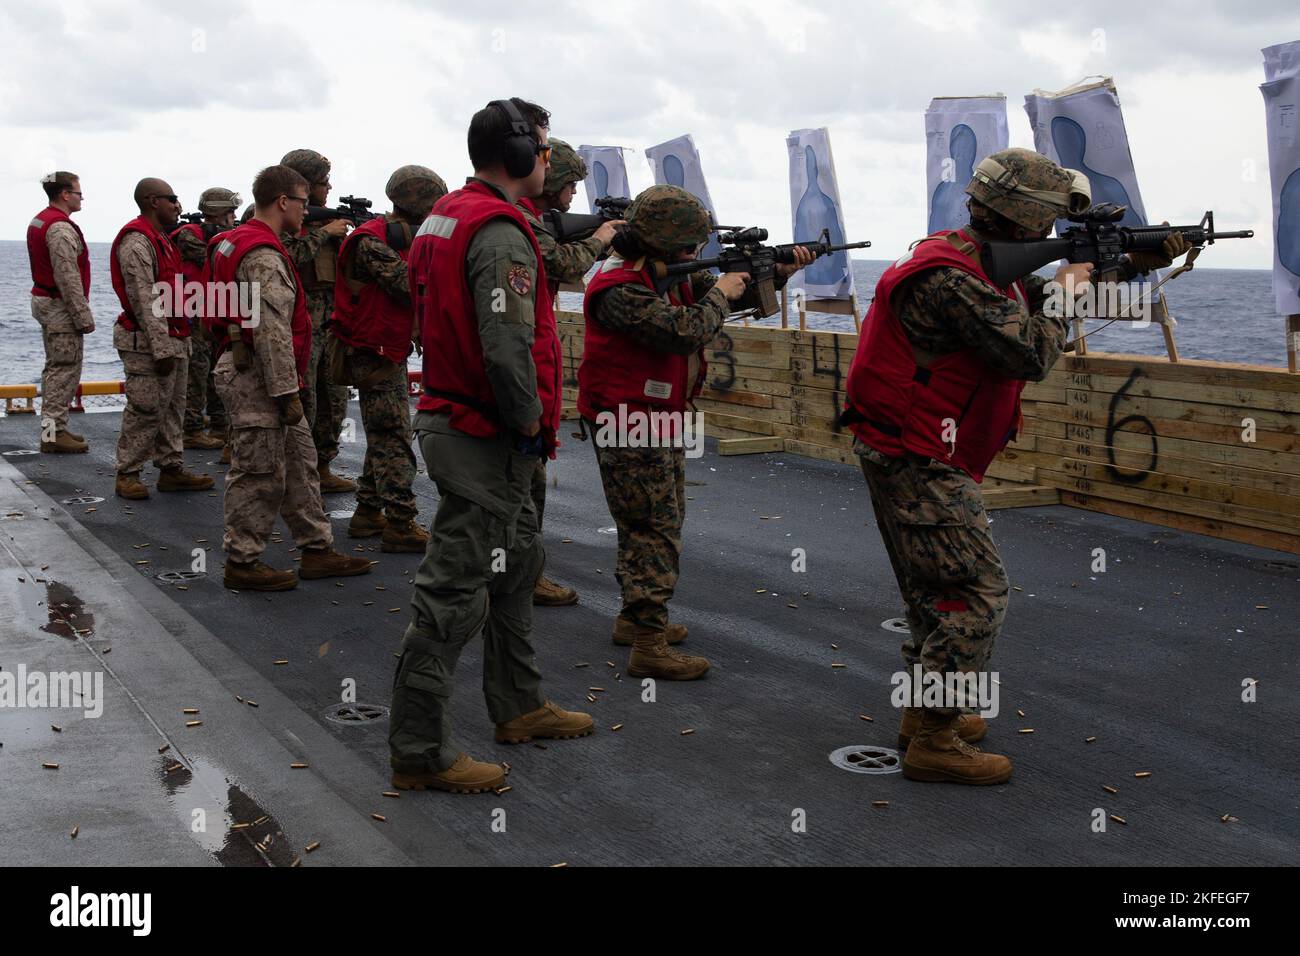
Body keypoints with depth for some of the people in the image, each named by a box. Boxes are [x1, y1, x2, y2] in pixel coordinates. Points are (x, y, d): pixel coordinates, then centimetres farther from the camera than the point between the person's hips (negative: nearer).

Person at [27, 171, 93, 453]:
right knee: (65, 369, -7)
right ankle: (53, 433, -6)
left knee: (55, 368, 17)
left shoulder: (39, 221, 15)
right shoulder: (61, 228, -19)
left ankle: (52, 427, 24)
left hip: (44, 302, 11)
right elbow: (68, 277, -23)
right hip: (61, 307, -11)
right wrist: (84, 315, -21)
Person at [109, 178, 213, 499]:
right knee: (145, 409, -6)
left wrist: (179, 341, 19)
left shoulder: (160, 238, 18)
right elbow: (143, 300, -21)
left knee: (172, 407, 13)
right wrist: (162, 348, -23)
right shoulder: (136, 241, -15)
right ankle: (127, 475, 2)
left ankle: (171, 469, 20)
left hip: (172, 340, 10)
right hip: (148, 343, -10)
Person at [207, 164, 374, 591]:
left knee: (299, 460, 15)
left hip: (257, 374, 11)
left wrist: (290, 382, 22)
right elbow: (272, 331, -24)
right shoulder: (264, 256, -18)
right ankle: (242, 563, 7)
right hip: (255, 379, -11)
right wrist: (288, 392, -21)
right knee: (260, 474, -3)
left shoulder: (246, 244, 17)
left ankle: (317, 550, 21)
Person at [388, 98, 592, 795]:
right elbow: (508, 345, -29)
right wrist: (529, 421, -13)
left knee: (515, 563, 23)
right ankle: (417, 752, 3)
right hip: (485, 439, -11)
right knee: (454, 593, -5)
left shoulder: (445, 217, 13)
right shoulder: (499, 232, -19)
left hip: (452, 415, 11)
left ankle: (519, 706, 36)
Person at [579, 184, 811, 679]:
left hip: (662, 419, 10)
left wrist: (780, 269, 3)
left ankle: (634, 618, 32)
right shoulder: (620, 288, -23)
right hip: (630, 424, -10)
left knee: (661, 521, 19)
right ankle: (649, 645, -8)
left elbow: (730, 286, 17)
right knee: (655, 529, -10)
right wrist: (721, 294, -15)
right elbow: (683, 332, -31)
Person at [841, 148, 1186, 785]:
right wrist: (1064, 289, -8)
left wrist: (1135, 262, 16)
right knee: (977, 593, -9)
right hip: (916, 462, -11)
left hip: (906, 456, 11)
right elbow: (1032, 355, -25)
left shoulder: (977, 263, 9)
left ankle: (924, 714, 32)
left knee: (938, 589, 20)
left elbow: (1034, 298, 22)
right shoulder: (953, 279, -24)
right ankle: (933, 743, -5)